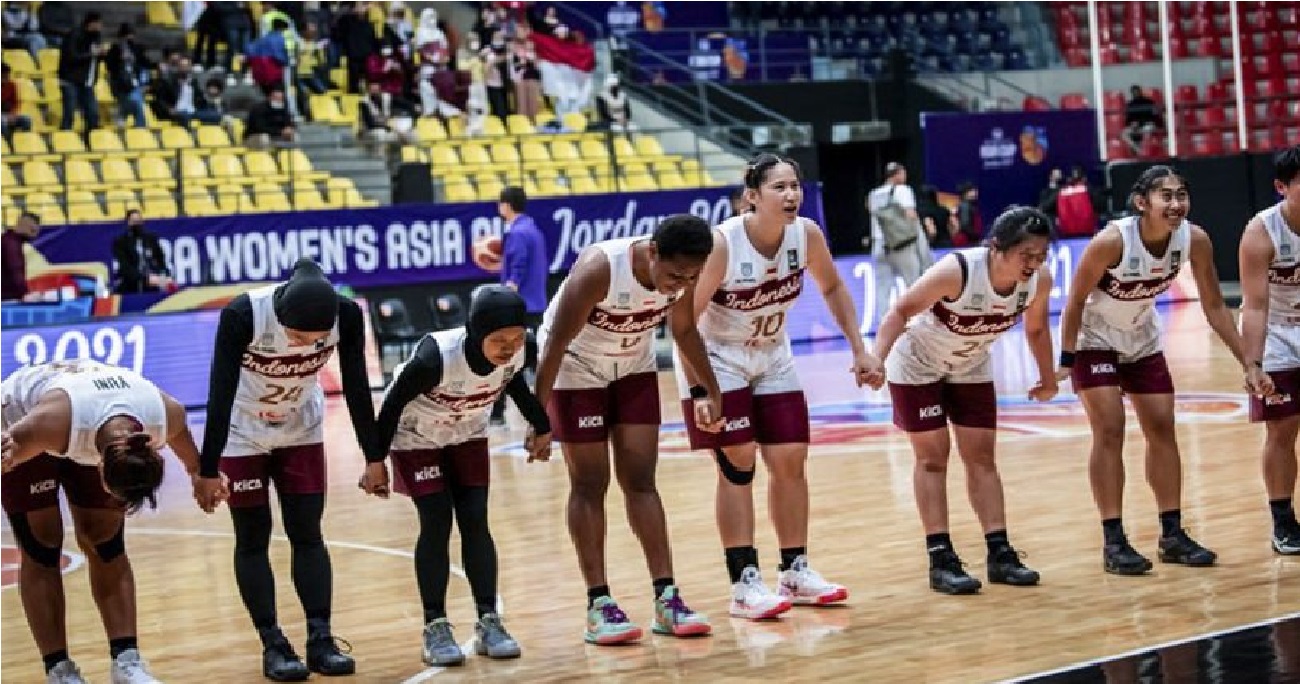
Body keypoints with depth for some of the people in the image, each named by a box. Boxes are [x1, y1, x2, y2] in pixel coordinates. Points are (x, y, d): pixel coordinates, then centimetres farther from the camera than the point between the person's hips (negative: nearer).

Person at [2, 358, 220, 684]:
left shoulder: (167, 413, -30)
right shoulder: (53, 421, -45)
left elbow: (180, 436, -6)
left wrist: (200, 474, 13)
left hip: (90, 435, 4)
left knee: (106, 546, -2)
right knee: (41, 550, -7)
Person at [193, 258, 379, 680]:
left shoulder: (347, 315, -25)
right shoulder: (243, 316, -34)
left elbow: (356, 388, -14)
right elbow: (220, 393, -28)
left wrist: (373, 458, -8)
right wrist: (208, 471, -24)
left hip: (301, 432, 3)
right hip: (242, 435, -2)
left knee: (308, 534, 2)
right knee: (253, 538, 1)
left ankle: (321, 640, 4)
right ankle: (273, 646, 6)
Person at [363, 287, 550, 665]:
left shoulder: (522, 350, -27)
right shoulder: (435, 357, -41)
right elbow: (394, 402, -25)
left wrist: (541, 426, 10)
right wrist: (376, 461, -16)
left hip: (468, 435, 4)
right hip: (417, 438, -4)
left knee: (475, 521, -1)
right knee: (437, 523, -10)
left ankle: (488, 622, 4)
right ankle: (435, 627, -2)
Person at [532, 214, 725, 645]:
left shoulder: (682, 271, -19)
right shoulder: (599, 269, -36)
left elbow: (684, 329, 2)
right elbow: (556, 343, -29)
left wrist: (707, 391, 8)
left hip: (634, 367, 5)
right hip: (576, 368, -5)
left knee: (640, 481, 2)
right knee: (590, 484, -3)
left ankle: (667, 600, 1)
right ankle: (598, 607, 1)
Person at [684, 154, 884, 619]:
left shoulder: (806, 234, -15)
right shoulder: (721, 244, -30)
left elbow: (832, 287, 5)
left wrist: (860, 350, 0)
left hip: (772, 358, 5)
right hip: (717, 360, -5)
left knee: (790, 460, 4)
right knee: (738, 464, -10)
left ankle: (796, 572, 17)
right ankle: (744, 585, -7)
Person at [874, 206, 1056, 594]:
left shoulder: (1040, 279, -21)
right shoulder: (957, 271, -38)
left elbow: (1037, 327, 0)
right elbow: (902, 311, -31)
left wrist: (1048, 379, 10)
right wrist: (876, 358, -44)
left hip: (970, 368, 5)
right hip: (918, 366, -5)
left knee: (982, 458, 4)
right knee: (933, 458, -3)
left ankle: (1000, 554, 7)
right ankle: (941, 561, -2)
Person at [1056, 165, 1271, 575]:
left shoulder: (1194, 240, -20)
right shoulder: (1112, 242, -33)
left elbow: (1214, 306, -8)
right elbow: (1076, 300, -22)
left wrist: (1247, 364, -10)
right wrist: (1066, 362, -21)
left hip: (1142, 343, 5)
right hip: (1095, 341, -5)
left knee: (1162, 430, 5)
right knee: (1110, 433, -11)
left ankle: (1172, 535, 14)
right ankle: (1114, 542, -6)